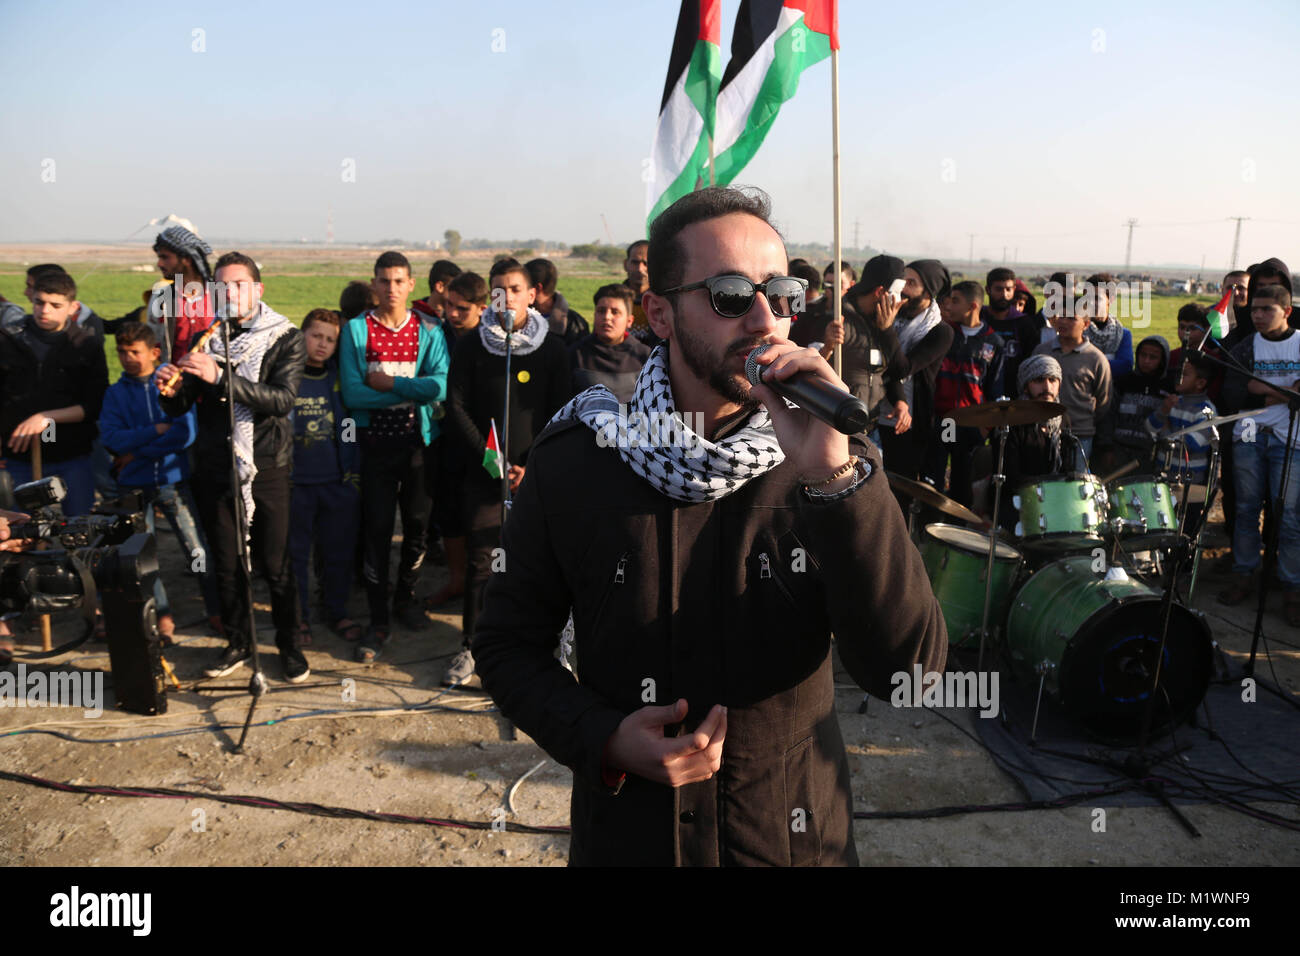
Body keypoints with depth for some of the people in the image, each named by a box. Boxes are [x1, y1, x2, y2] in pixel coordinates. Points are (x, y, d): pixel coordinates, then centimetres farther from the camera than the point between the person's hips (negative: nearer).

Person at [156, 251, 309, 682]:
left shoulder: (286, 339, -3)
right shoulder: (205, 337, 6)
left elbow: (282, 399, -19)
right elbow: (179, 408, 5)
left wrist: (220, 377, -29)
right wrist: (171, 390, -18)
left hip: (265, 465, -3)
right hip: (214, 465, 3)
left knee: (275, 563, 2)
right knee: (226, 562, 12)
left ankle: (289, 644, 21)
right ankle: (238, 642, 30)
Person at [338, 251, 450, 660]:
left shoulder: (428, 331, 2)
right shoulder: (356, 330, -1)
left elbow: (441, 385, -14)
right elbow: (352, 394, -12)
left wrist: (389, 383, -16)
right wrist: (412, 390, -14)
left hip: (419, 441, 2)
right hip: (376, 442, -1)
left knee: (418, 525, 11)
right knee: (377, 530, 1)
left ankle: (405, 596, 34)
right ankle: (378, 621, 11)